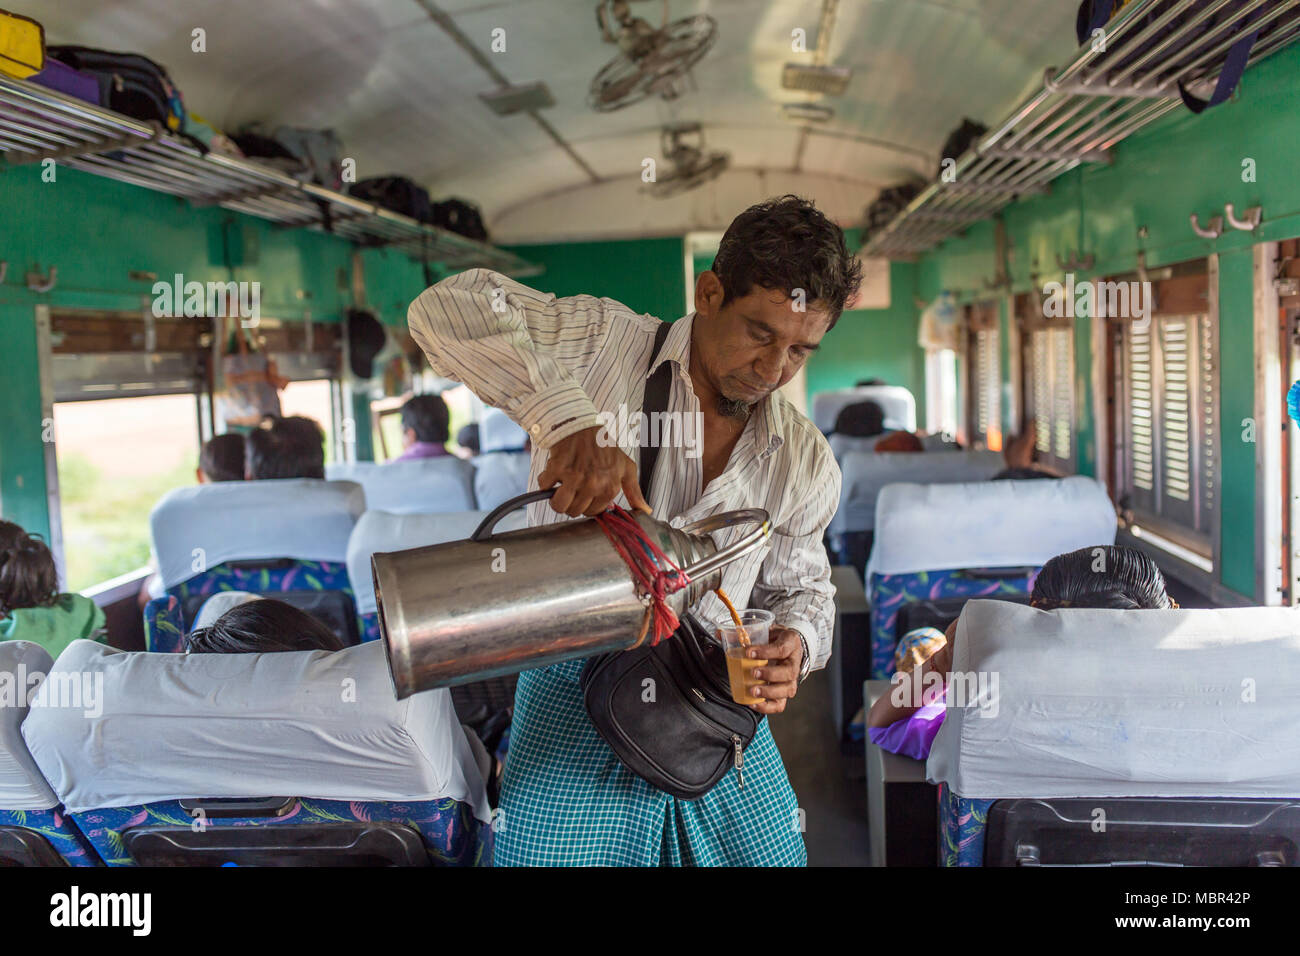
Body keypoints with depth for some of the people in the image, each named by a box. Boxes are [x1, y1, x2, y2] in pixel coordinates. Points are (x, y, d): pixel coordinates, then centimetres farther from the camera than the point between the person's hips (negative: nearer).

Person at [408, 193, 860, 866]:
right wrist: (569, 418, -36)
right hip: (573, 711, -4)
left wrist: (795, 642, -10)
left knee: (776, 855, 10)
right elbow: (447, 309, -23)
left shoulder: (806, 462, 2)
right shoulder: (605, 343, -11)